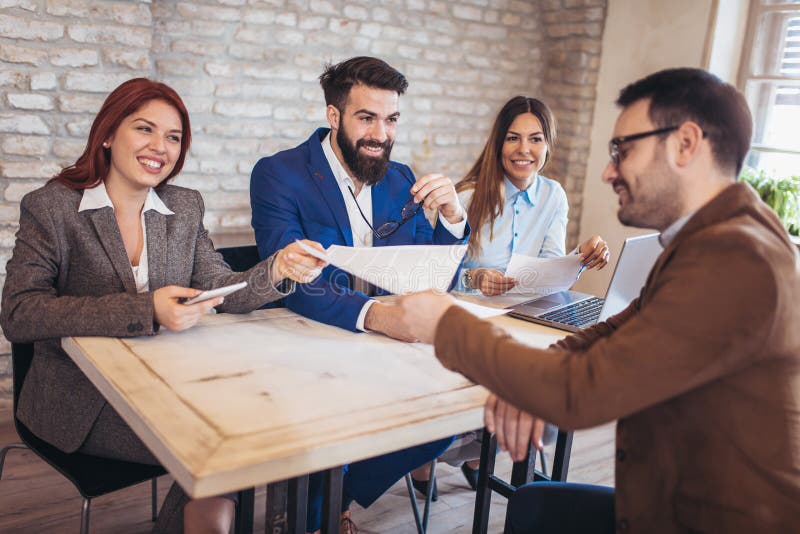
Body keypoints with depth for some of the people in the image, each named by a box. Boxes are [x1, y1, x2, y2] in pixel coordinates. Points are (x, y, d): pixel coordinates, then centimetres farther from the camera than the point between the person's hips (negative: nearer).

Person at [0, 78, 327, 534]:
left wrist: (276, 270, -24)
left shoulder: (186, 207, 8)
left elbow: (217, 288, -1)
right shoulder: (51, 207, -6)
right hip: (84, 399, -4)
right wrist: (144, 311, -30)